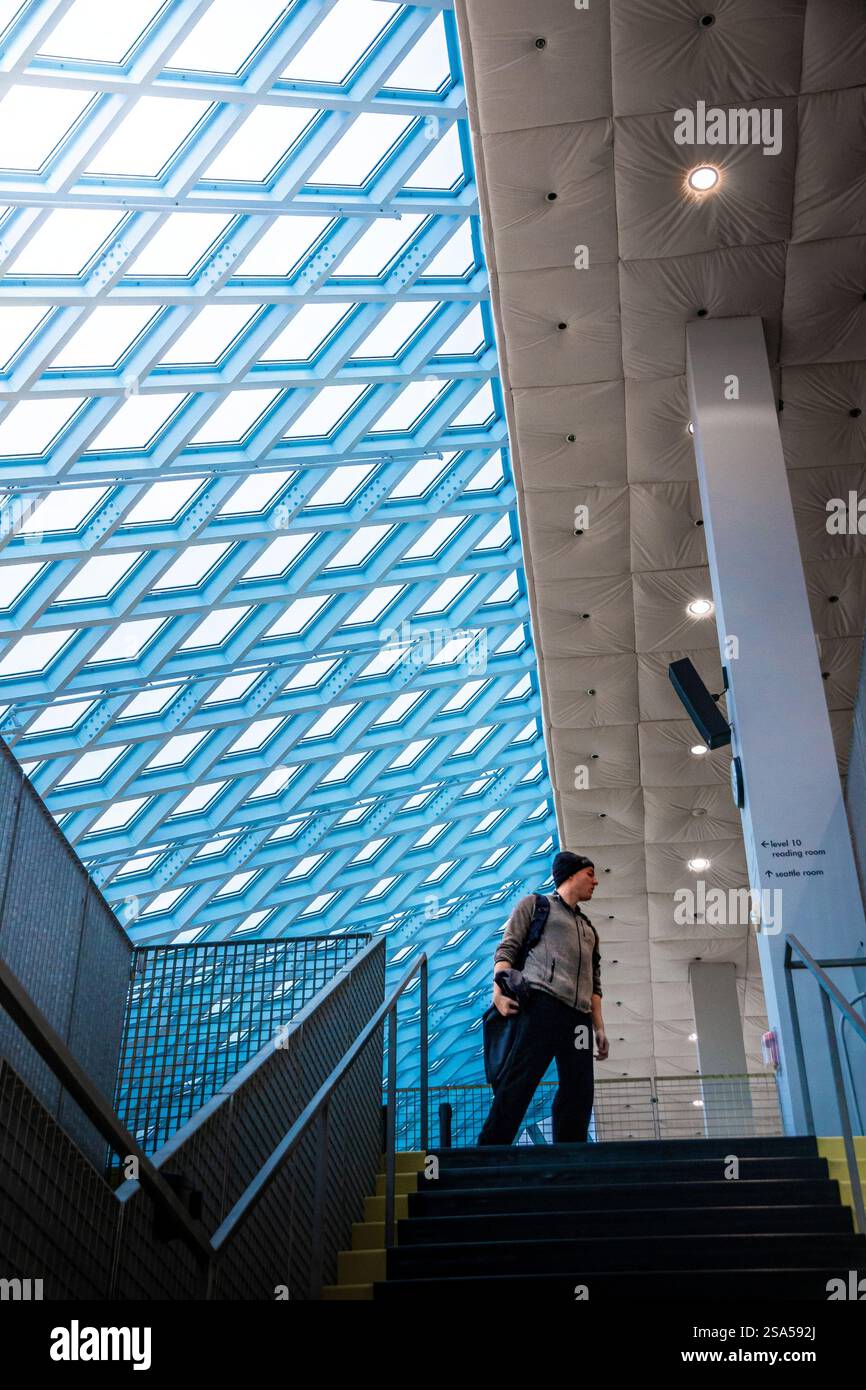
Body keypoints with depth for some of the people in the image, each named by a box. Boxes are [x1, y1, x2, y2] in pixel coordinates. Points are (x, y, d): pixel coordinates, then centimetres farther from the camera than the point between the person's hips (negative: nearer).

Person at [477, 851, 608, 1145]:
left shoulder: (588, 928, 33)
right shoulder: (536, 904, 16)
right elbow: (507, 948, 4)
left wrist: (599, 1027, 15)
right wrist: (499, 990, -13)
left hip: (579, 1017, 7)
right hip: (542, 1002, -7)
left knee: (579, 1092, -3)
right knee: (518, 1082, -16)